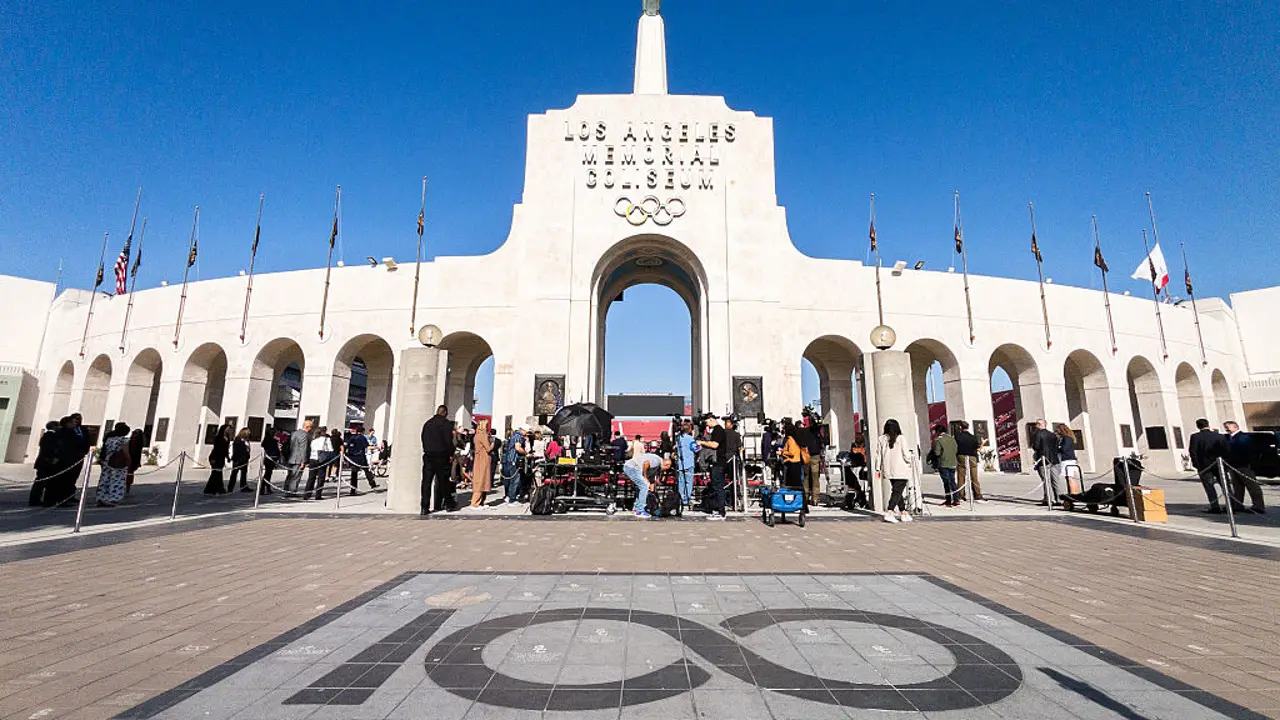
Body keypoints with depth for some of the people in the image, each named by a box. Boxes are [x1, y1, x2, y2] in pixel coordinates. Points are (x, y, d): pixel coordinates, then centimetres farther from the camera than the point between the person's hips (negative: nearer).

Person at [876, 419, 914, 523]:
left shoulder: (881, 439, 2)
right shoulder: (900, 438, -9)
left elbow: (878, 455, 4)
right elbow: (906, 454, -8)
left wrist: (878, 469, 10)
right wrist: (909, 462, 13)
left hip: (888, 470, 5)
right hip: (901, 470, -5)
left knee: (897, 491, 17)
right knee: (897, 492, -4)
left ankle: (904, 513, 24)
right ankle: (889, 513, -15)